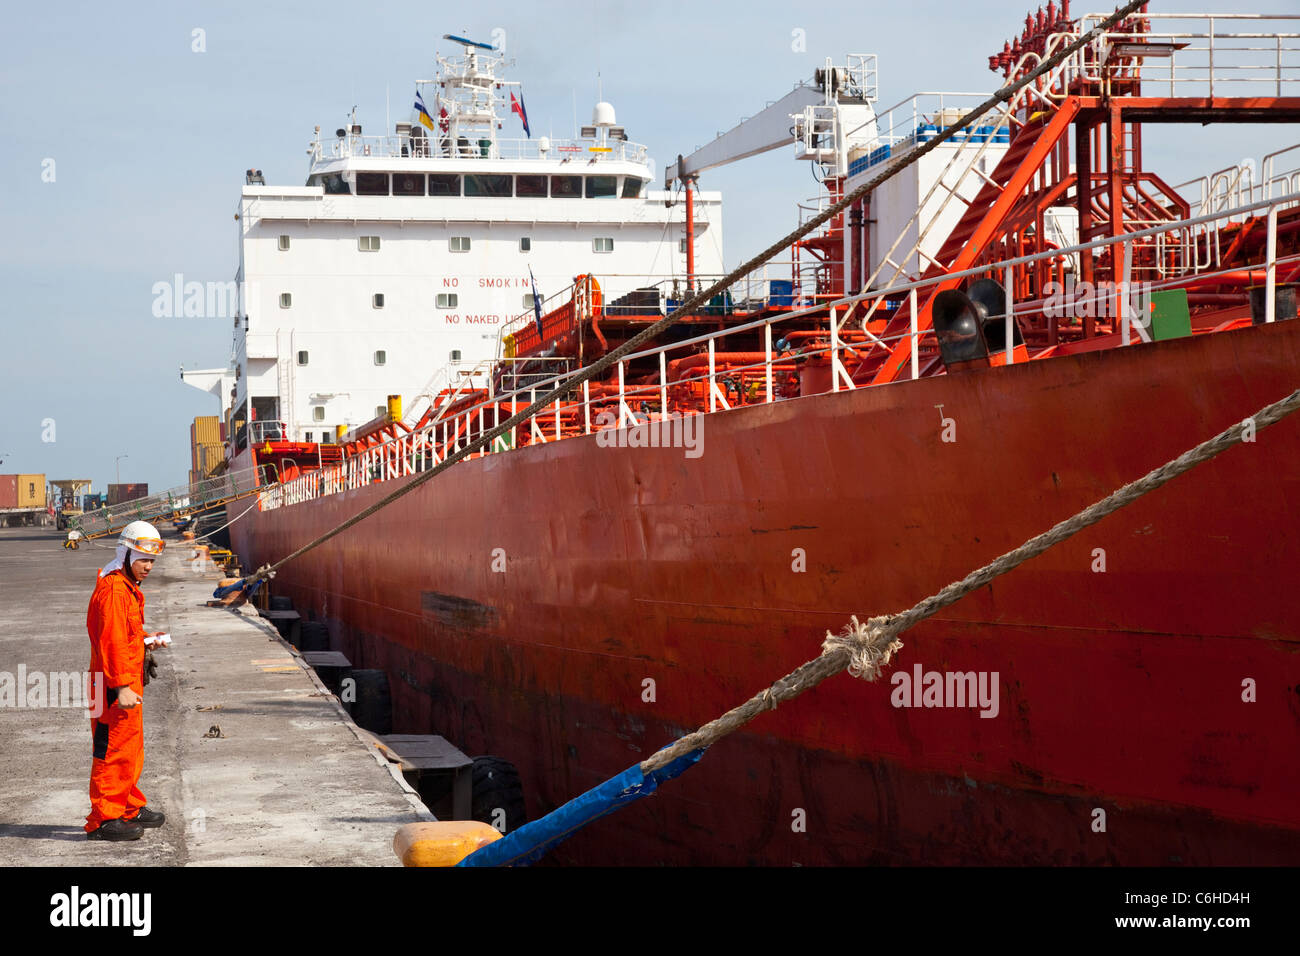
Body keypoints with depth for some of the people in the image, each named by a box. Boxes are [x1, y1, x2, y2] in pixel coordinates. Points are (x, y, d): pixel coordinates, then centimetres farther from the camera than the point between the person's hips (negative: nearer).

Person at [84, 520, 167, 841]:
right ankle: (103, 819, -1)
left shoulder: (128, 588, 16)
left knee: (131, 746, 20)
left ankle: (129, 808, 32)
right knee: (113, 750, -6)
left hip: (128, 683, 11)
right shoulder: (113, 590, -17)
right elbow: (112, 642, -23)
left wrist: (146, 641, 12)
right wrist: (122, 686, -25)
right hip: (115, 686, -11)